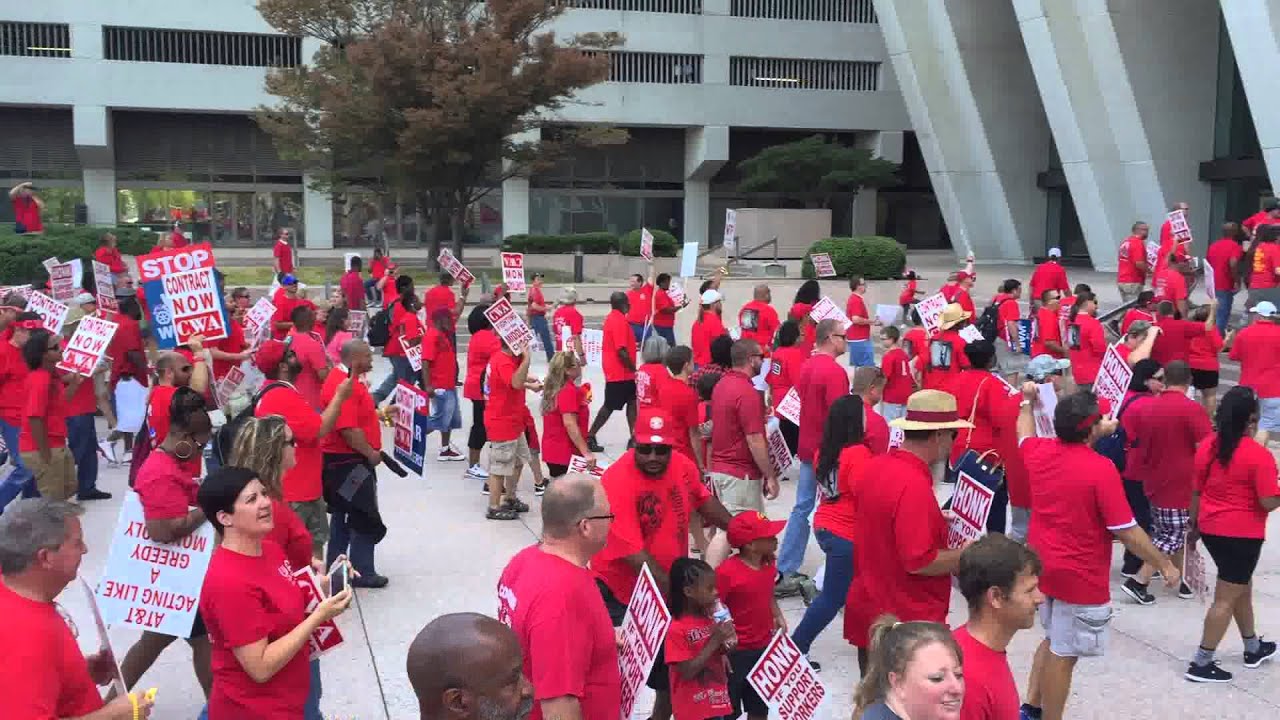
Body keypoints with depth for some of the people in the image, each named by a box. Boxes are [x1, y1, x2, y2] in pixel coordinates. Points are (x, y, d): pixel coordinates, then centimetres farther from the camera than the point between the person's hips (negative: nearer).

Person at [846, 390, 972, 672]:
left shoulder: (874, 467, 2)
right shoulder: (914, 485, -25)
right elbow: (919, 562, -26)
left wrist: (936, 521, 15)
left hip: (869, 611, 9)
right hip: (908, 622, -9)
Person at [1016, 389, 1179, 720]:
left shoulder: (1039, 451, -4)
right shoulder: (1101, 469, -23)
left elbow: (1024, 431, 22)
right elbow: (1126, 532, -20)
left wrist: (1028, 401, 39)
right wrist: (1165, 565, -7)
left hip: (1042, 566, 8)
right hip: (1080, 578, -7)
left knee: (1053, 641, 25)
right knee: (1063, 655, 4)